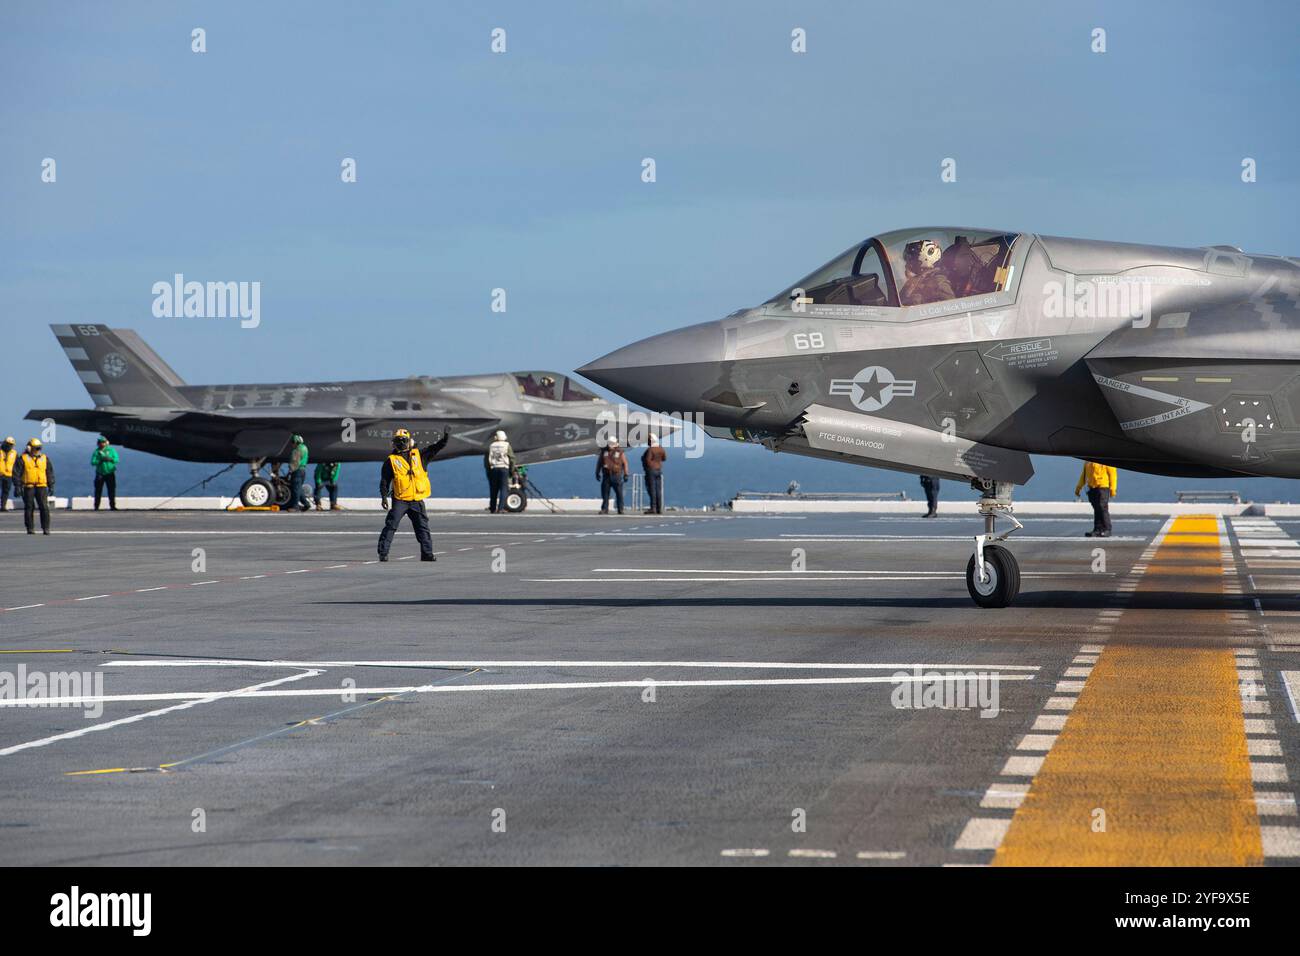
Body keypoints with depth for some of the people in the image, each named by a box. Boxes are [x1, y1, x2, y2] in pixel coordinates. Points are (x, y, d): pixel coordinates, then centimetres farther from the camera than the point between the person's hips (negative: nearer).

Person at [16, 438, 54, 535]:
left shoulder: (45, 458, 11)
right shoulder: (23, 459, 2)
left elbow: (50, 473, 14)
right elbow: (17, 473, 2)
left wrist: (51, 486, 9)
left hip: (41, 487, 1)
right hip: (28, 487, -1)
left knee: (44, 507, -7)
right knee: (29, 508, 2)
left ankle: (46, 528, -3)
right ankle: (30, 528, 10)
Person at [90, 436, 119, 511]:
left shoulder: (111, 450, 2)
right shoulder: (96, 452, 1)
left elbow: (116, 459, -5)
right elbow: (93, 462, -7)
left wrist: (110, 459, -24)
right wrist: (100, 461, -23)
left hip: (110, 473, 0)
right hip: (100, 474, 0)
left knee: (112, 490, -2)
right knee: (98, 491, -1)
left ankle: (112, 506, 2)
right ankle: (96, 507, 4)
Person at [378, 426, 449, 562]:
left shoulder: (418, 455, 10)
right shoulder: (391, 461, 2)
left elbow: (434, 448, 9)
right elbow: (384, 481, 2)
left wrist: (445, 438, -5)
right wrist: (384, 497, -9)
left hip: (417, 500, 3)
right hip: (399, 500, -3)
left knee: (423, 528, 6)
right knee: (390, 526, -7)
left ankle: (427, 554, 12)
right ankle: (383, 553, -3)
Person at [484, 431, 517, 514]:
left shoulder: (491, 446, 7)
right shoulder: (506, 445, 0)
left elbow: (486, 458, 6)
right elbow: (512, 458, -2)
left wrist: (487, 469, 14)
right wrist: (512, 469, 8)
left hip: (493, 468, 3)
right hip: (504, 468, -3)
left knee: (493, 489, 10)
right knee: (503, 489, -2)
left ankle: (492, 508, 12)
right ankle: (501, 508, -12)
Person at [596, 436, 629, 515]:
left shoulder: (620, 452, 0)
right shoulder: (604, 452, 8)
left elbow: (625, 463, 3)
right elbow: (599, 463, 14)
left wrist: (626, 474, -1)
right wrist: (597, 473, 10)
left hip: (616, 475, -2)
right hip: (606, 475, 2)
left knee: (619, 493, -2)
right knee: (605, 492, -1)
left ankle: (620, 509, 3)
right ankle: (605, 509, 3)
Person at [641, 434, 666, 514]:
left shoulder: (650, 449, -17)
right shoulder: (660, 448, 4)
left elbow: (647, 460, -22)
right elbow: (664, 458, 14)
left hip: (651, 471, -7)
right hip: (659, 470, 7)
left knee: (652, 490, -6)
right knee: (658, 490, 9)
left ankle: (653, 508, -9)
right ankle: (659, 509, 8)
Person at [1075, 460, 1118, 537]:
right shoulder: (1087, 462, 15)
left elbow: (1112, 473, -10)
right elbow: (1084, 474, 24)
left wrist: (1112, 488, -15)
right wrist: (1079, 487, 22)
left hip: (1103, 487, -6)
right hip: (1092, 488, 6)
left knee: (1103, 509, -7)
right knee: (1097, 510, 7)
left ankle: (1106, 530, -2)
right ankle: (1097, 530, 9)